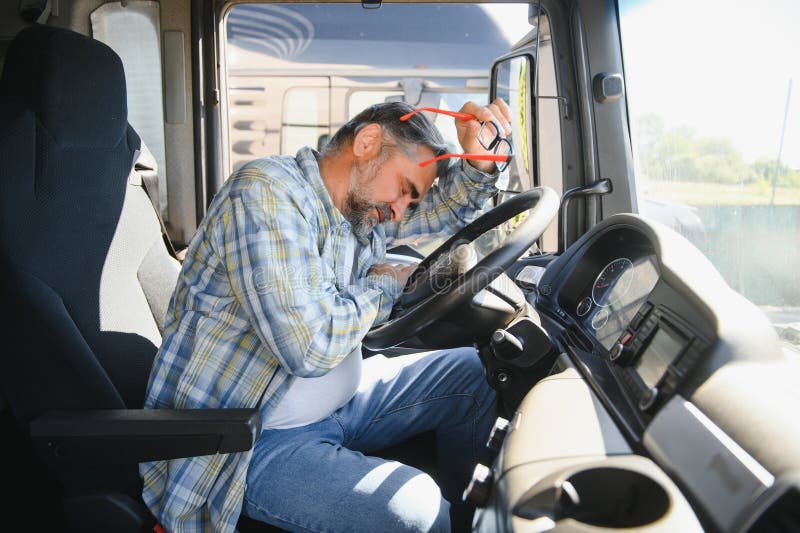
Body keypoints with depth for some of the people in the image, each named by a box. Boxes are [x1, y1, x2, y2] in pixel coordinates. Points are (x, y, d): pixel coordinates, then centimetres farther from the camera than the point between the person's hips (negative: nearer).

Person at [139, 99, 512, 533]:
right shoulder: (265, 192, -21)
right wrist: (383, 285, -12)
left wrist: (478, 159, -3)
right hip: (252, 442, -9)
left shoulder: (361, 205, 5)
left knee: (475, 375, 7)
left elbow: (446, 209, 19)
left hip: (338, 405, 9)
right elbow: (309, 347, -30)